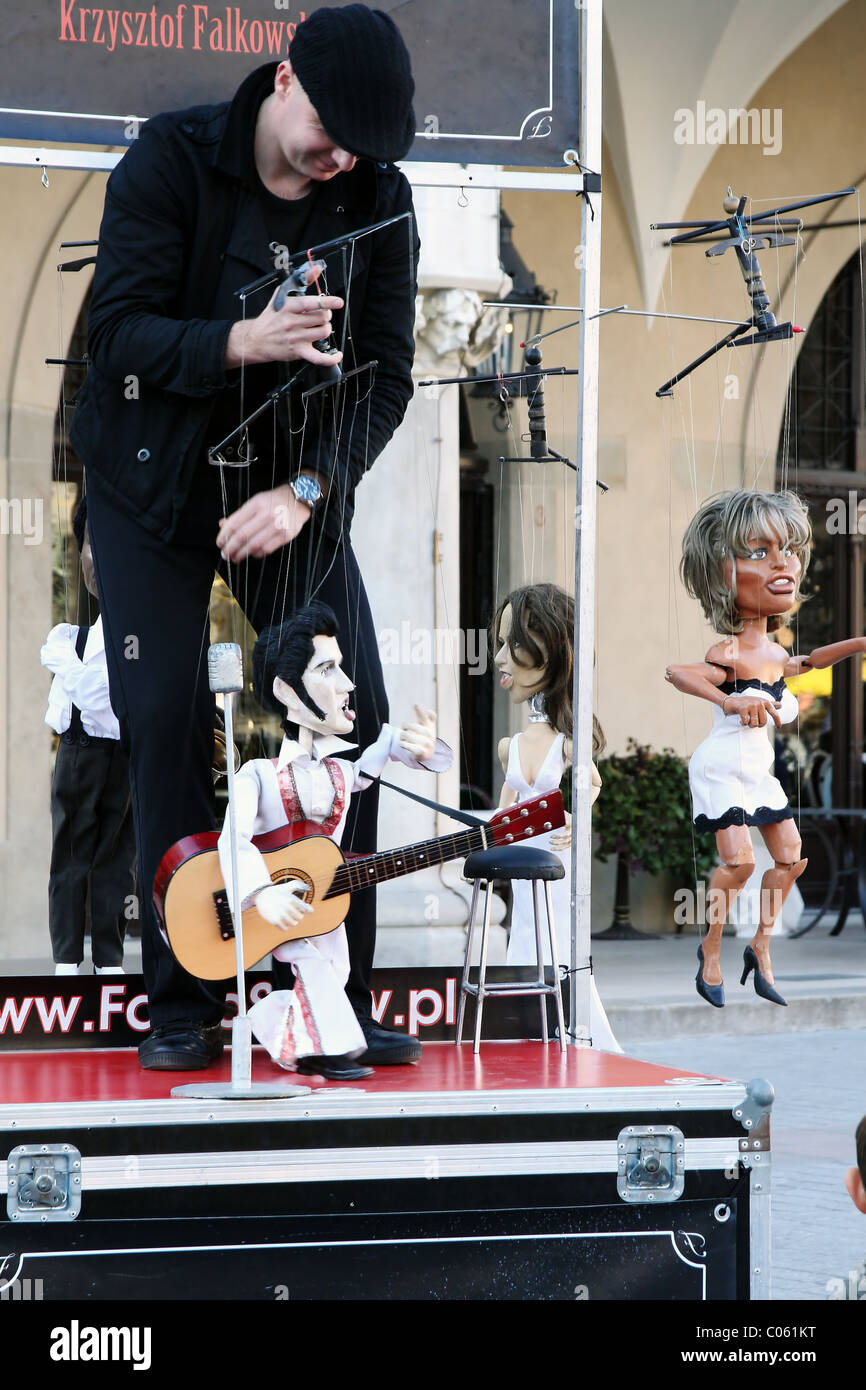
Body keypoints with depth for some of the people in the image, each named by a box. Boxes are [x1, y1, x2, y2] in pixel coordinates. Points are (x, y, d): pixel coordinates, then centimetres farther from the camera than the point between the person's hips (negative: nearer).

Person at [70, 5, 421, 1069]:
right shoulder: (171, 157, -14)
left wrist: (304, 492, -21)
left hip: (295, 484, 3)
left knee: (354, 715, -5)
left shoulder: (378, 196, -6)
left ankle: (340, 997, 5)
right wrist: (244, 341, -37)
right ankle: (181, 1006, 1)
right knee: (165, 722, -9)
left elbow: (383, 375, -7)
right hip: (152, 483, -3)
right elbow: (117, 334, -21)